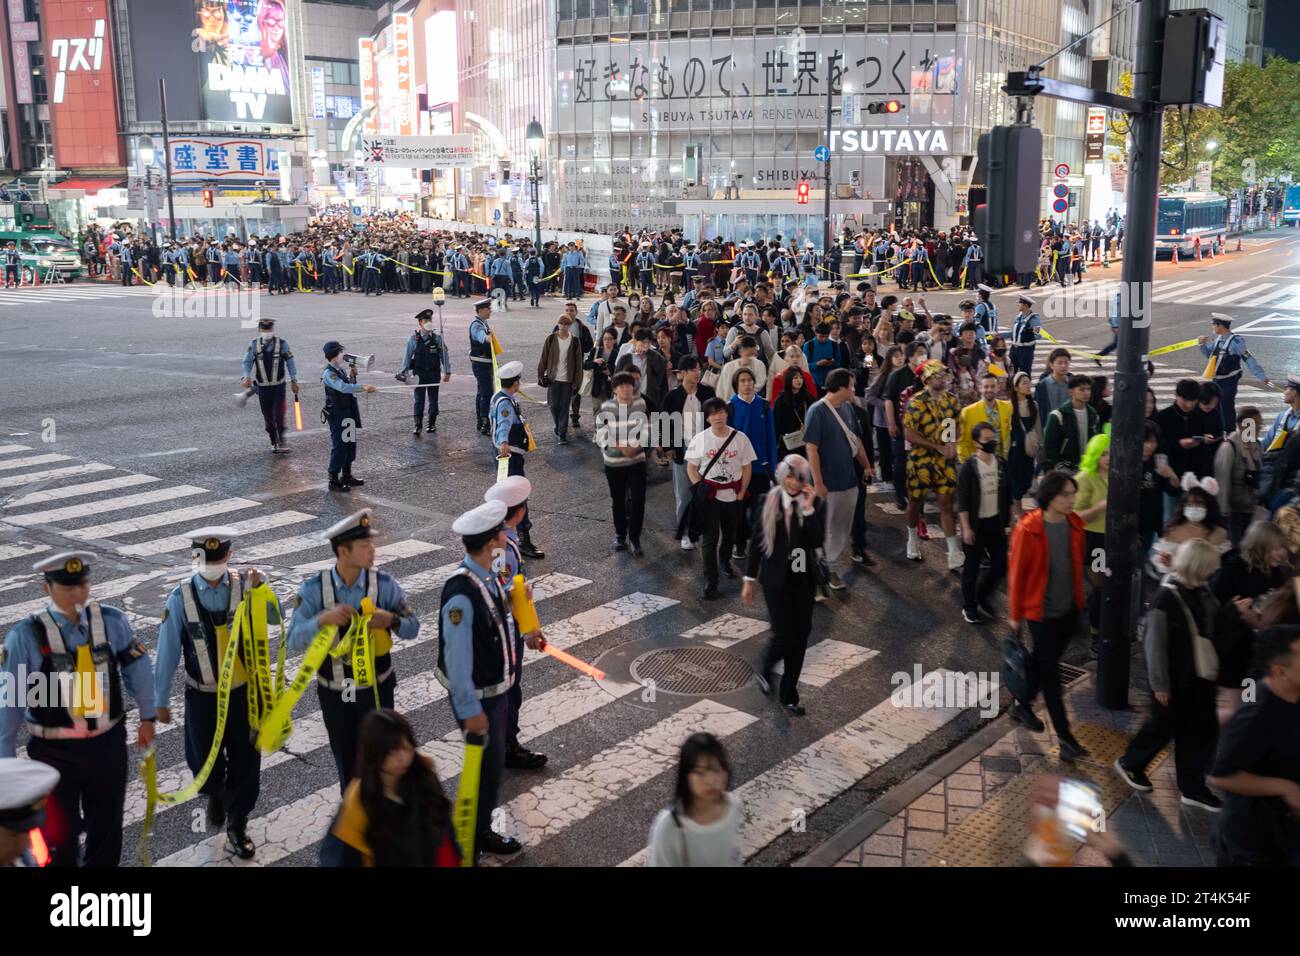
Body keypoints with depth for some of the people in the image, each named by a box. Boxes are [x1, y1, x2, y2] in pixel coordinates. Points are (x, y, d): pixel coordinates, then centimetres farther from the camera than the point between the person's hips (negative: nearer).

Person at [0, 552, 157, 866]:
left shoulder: (112, 621, -9)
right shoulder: (26, 635, -16)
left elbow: (139, 668, 4)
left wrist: (147, 717, 11)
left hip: (108, 743, 3)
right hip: (55, 751, -3)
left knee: (107, 825, 22)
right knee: (59, 836, 7)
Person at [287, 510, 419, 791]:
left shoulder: (384, 584, -14)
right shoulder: (313, 589, -14)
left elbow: (412, 628, -6)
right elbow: (294, 641, -17)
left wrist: (391, 620, -28)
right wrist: (322, 619, -35)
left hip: (376, 690, -1)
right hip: (333, 692, 1)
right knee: (345, 758, 20)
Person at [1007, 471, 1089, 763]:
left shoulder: (1074, 524, -4)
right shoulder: (1028, 529, -20)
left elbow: (1077, 563, 9)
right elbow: (1016, 573, -12)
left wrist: (1079, 599, 15)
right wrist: (1014, 614, -6)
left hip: (1069, 609, 6)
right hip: (1041, 612, -6)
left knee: (1045, 663, 19)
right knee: (1050, 672, 3)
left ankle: (1022, 705, 42)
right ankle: (1065, 737, 9)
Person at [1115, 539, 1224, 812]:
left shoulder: (1203, 593, -1)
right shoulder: (1167, 598, -23)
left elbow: (1216, 628, 15)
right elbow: (1155, 645, -19)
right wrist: (1160, 684, -15)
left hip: (1200, 676, 7)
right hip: (1175, 679, -7)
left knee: (1202, 730, 12)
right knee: (1162, 727, 10)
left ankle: (1193, 789, 25)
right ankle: (1129, 763, 35)